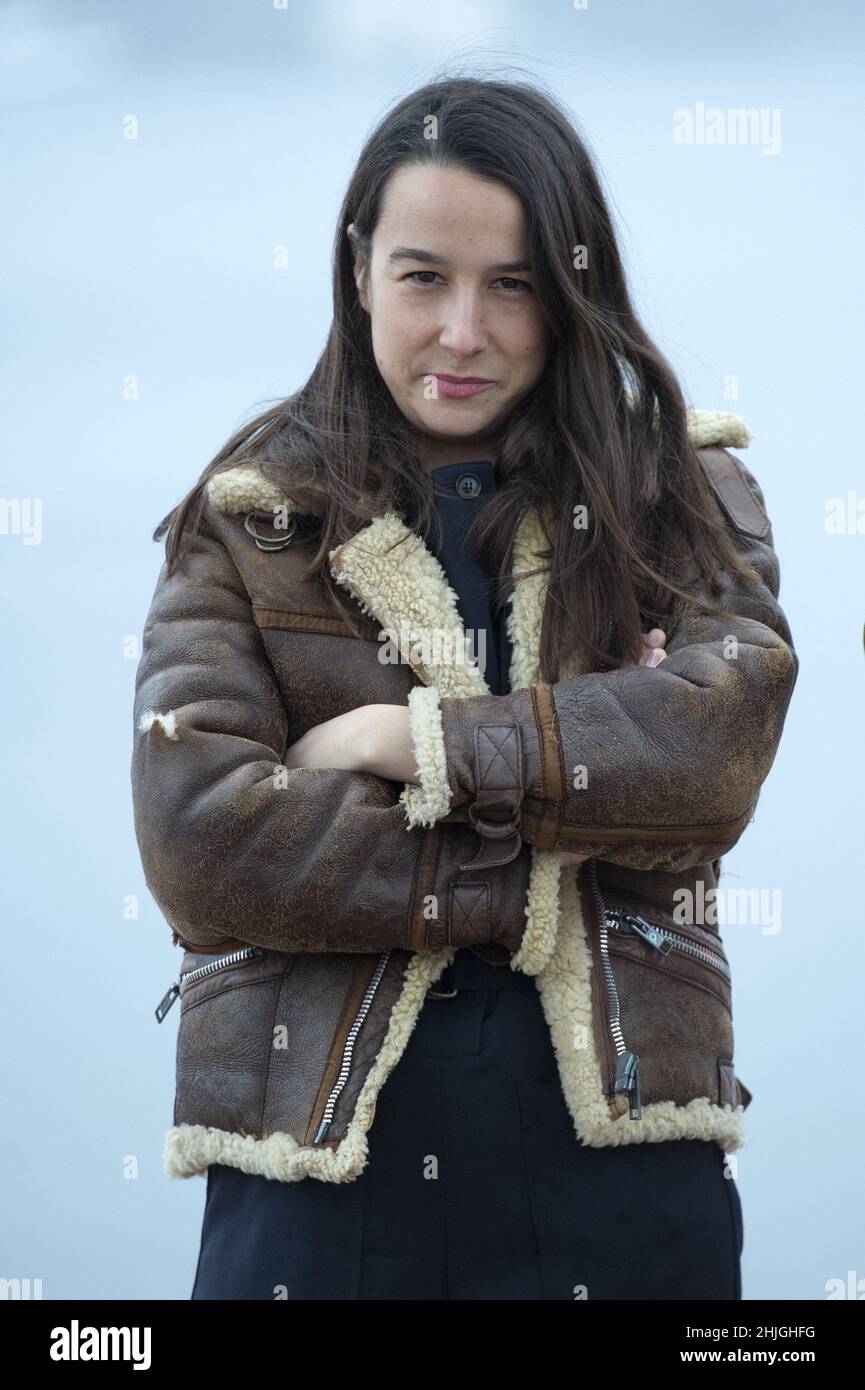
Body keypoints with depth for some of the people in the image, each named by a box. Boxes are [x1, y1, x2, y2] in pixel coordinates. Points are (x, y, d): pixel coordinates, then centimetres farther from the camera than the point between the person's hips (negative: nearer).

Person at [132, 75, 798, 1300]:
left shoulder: (683, 494, 8)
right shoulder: (251, 518, 5)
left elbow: (724, 732, -11)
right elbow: (195, 840, -8)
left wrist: (411, 742, -12)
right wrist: (543, 872, -10)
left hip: (615, 1145, 1)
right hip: (321, 1149, 0)